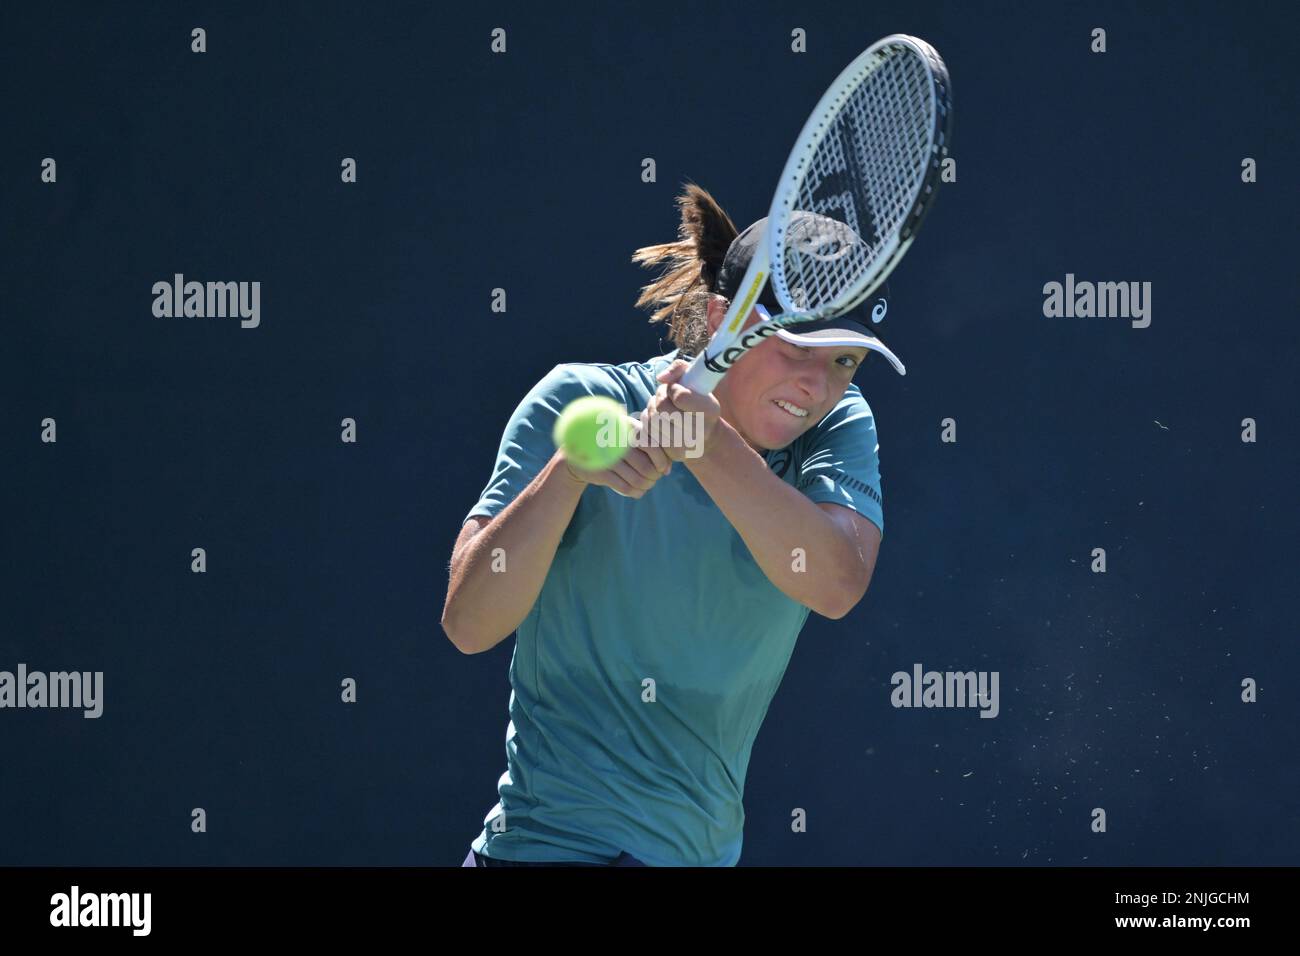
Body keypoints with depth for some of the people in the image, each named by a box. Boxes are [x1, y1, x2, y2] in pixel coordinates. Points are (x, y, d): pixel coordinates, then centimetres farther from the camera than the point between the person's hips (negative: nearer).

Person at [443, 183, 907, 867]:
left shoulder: (838, 429, -2)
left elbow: (837, 585, -24)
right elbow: (468, 624, -19)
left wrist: (710, 441, -35)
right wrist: (570, 467, -32)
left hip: (707, 848, 5)